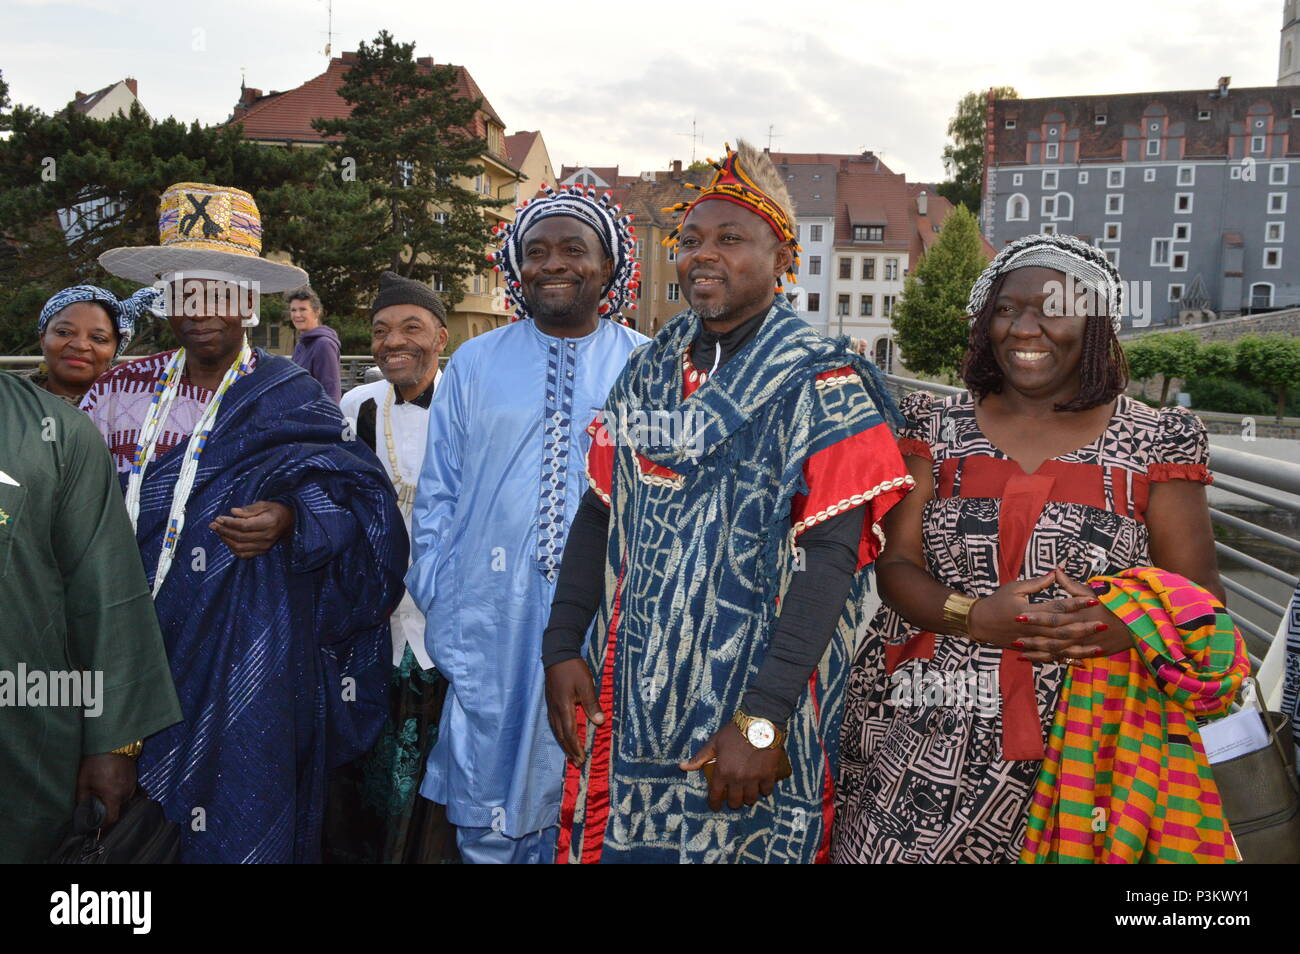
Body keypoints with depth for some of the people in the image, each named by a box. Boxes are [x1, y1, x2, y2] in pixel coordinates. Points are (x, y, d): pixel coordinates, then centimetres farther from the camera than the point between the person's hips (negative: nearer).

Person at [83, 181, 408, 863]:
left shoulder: (289, 397, -1)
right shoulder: (121, 392, 9)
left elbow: (358, 497, -4)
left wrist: (290, 520, -21)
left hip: (250, 646, -3)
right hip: (137, 640, 3)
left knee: (243, 822, 0)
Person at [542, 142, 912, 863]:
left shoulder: (819, 383, -10)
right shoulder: (649, 370, 8)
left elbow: (830, 555, -17)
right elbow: (601, 513, 11)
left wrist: (764, 719, -23)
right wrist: (561, 648, 3)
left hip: (751, 697, -5)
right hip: (630, 692, 5)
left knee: (737, 840, 6)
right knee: (617, 840, 15)